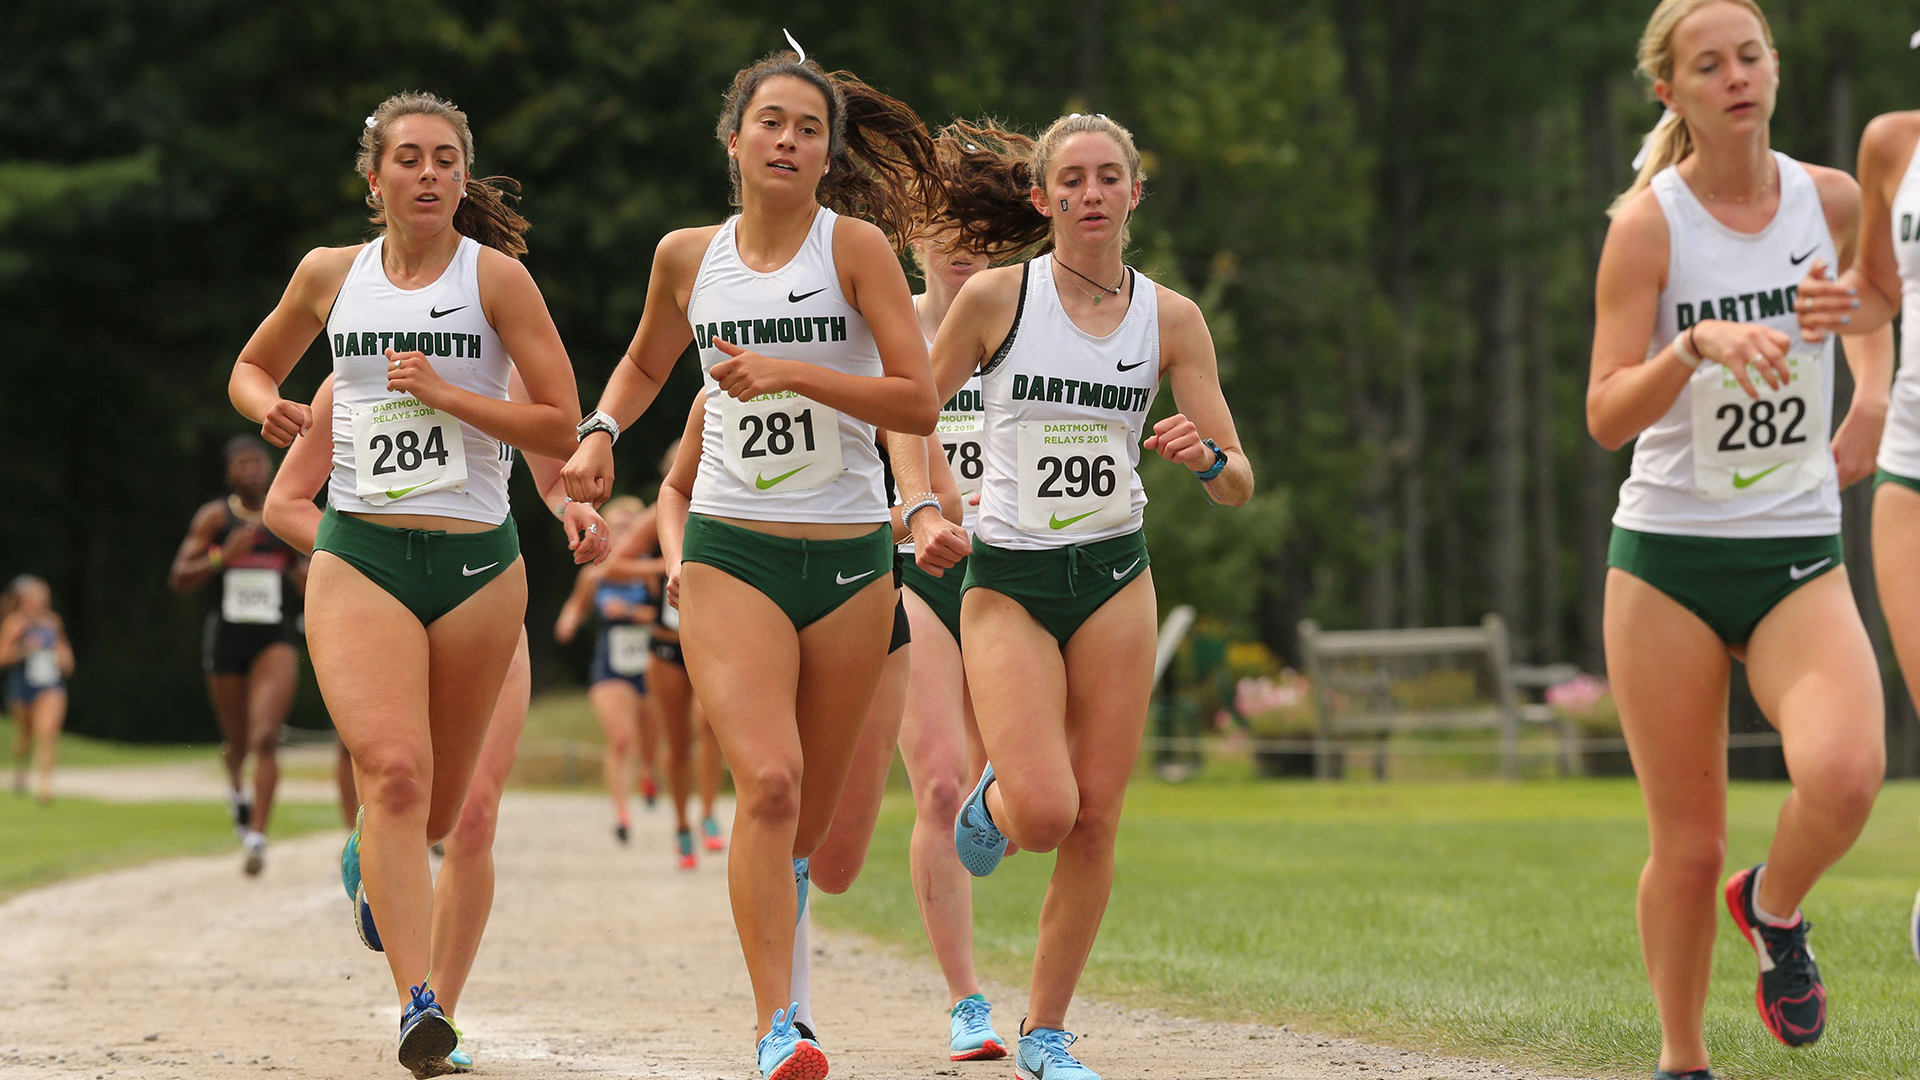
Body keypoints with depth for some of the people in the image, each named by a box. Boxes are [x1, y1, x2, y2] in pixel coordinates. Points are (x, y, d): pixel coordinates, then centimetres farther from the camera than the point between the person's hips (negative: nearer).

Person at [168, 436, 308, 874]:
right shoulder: (214, 517, 1)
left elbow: (306, 583, 18)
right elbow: (179, 579, -4)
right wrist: (223, 556, -18)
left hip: (274, 640, 0)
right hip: (226, 638, 0)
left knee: (265, 738, -18)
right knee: (238, 740, 14)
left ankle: (257, 837, -22)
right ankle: (236, 786, 50)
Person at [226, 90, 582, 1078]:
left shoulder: (496, 277, 0)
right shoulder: (331, 274, 7)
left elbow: (560, 427, -3)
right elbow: (251, 368, 24)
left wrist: (444, 392, -14)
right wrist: (269, 407, 1)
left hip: (477, 561, 0)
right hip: (358, 558, 0)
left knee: (436, 809, 12)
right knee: (394, 770, -23)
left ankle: (369, 865, 49)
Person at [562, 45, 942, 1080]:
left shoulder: (856, 246, -3)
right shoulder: (688, 256, 6)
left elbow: (919, 401, -10)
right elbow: (644, 363, 25)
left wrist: (793, 372, -19)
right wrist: (599, 431, 7)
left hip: (851, 563, 0)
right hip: (730, 555, 0)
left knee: (811, 811, 8)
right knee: (769, 780, -19)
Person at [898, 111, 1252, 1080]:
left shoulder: (1170, 318, 1)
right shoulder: (996, 298, -6)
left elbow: (1239, 485, 2)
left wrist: (1206, 457, -21)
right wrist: (922, 510, -10)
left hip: (1116, 577, 2)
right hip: (1007, 580, -2)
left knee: (1095, 821, -1)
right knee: (1044, 811, -17)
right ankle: (991, 802, 22)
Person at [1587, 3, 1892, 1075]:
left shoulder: (1833, 200, 1)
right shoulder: (1649, 223, -8)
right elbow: (1606, 416, -14)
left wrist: (1871, 404, 11)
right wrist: (1694, 346, -30)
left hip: (1798, 554, 2)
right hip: (1669, 555, -2)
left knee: (1845, 775, -25)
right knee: (1688, 843, 1)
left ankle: (1775, 906, 8)